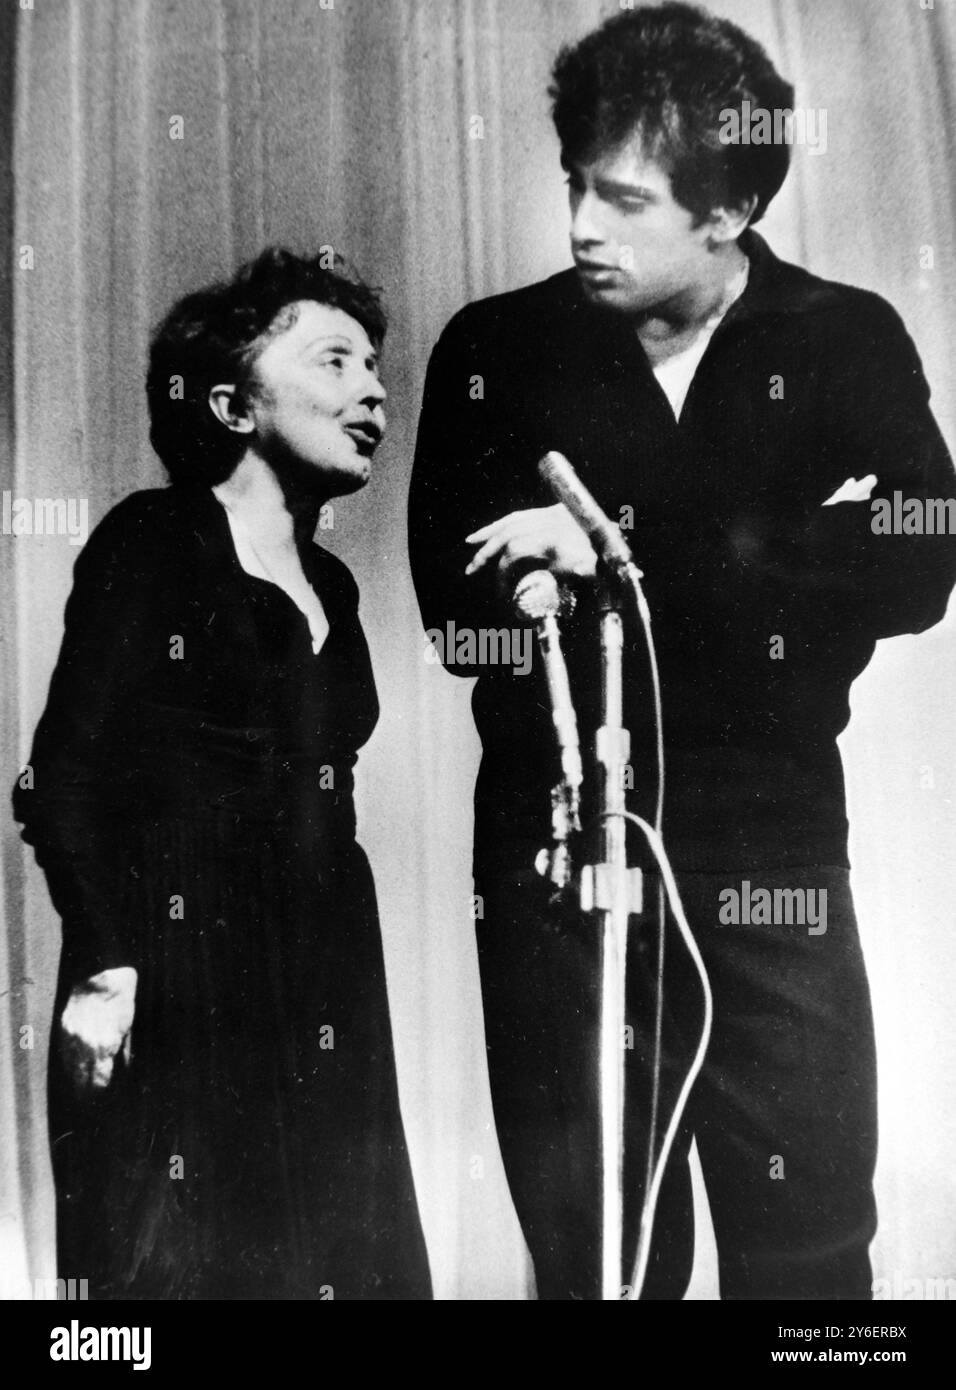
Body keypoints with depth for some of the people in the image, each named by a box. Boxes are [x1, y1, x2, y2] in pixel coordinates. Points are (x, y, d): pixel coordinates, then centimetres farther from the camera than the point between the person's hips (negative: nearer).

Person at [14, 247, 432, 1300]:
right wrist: (105, 965, -17)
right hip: (176, 1005, -6)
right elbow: (64, 779, -9)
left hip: (319, 1008, 6)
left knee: (342, 1255, 10)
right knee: (181, 1261, 2)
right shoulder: (152, 542, -4)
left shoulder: (329, 585, 15)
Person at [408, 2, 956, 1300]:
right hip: (556, 856, 1)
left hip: (774, 852, 0)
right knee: (588, 1251, 12)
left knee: (810, 1250, 10)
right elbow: (457, 605, -8)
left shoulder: (849, 343, 2)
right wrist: (781, 560, -13)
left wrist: (631, 550, -18)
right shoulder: (493, 351, 1)